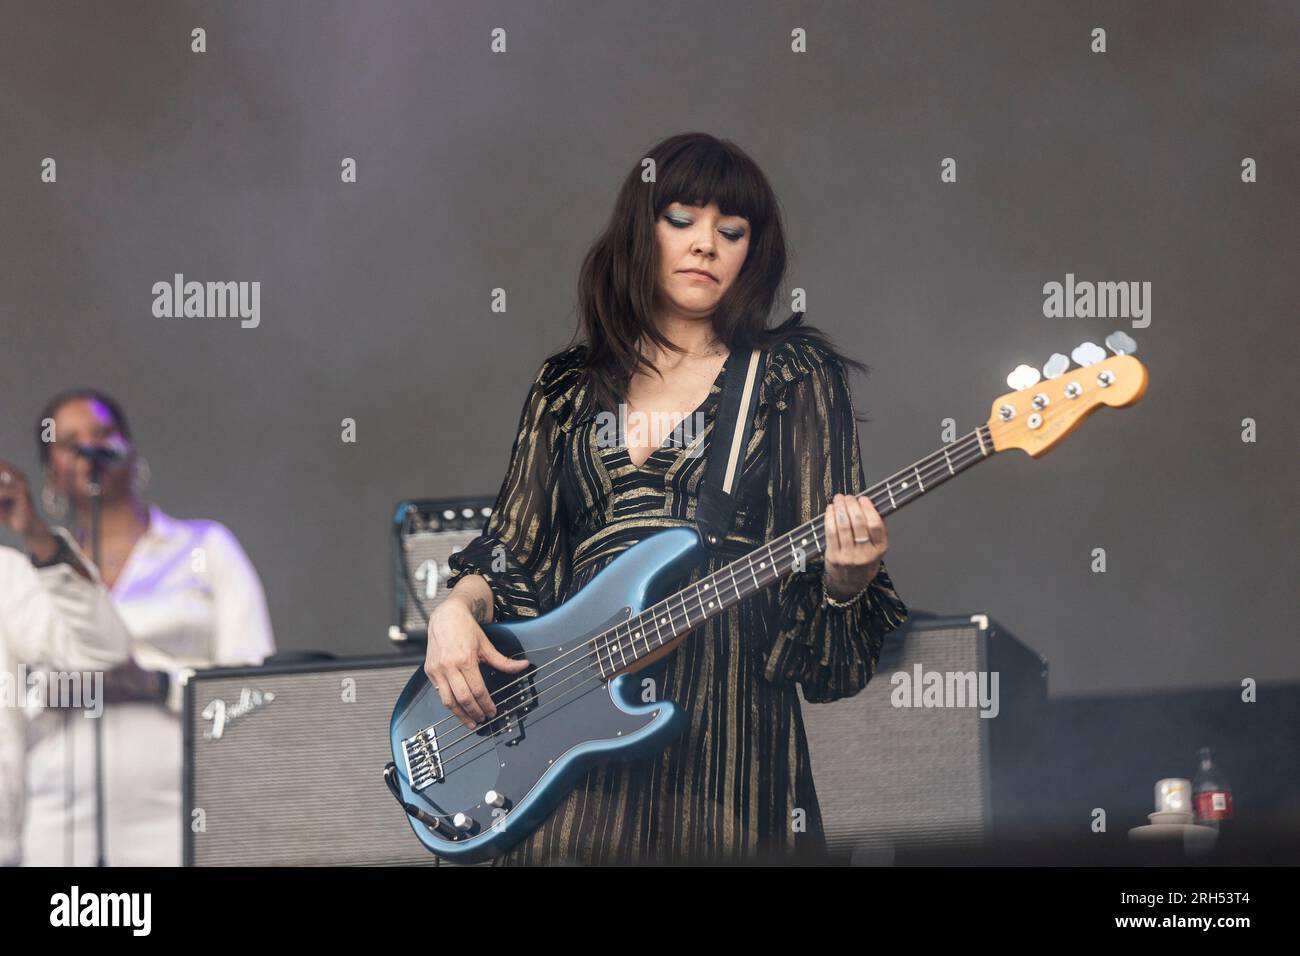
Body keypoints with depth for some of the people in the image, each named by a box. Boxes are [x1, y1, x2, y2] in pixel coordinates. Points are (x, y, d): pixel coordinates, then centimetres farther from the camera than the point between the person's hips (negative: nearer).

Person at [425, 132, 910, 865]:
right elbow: (512, 552, 18)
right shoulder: (568, 387, 17)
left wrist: (847, 576, -18)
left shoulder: (793, 376, 8)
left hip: (726, 729, -2)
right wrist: (457, 610, -2)